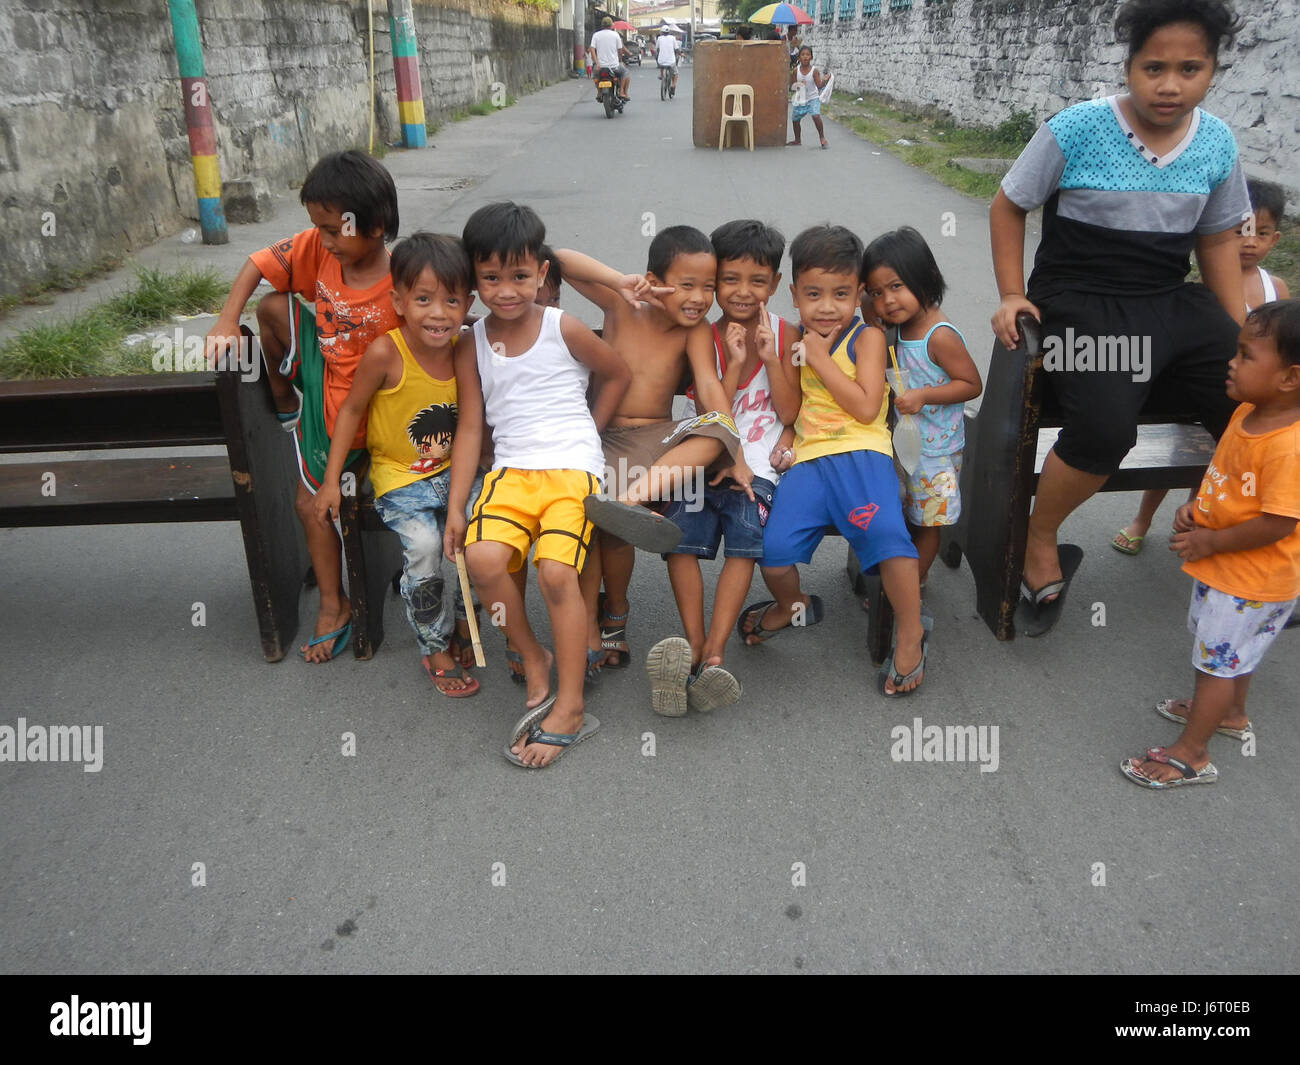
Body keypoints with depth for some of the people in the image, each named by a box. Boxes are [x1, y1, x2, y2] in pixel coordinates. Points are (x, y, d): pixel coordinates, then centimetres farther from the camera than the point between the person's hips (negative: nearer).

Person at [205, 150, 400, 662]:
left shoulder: (400, 284, -27)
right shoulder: (319, 247, -10)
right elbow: (257, 264, 0)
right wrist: (226, 323, -10)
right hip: (320, 370, 6)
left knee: (311, 500, 2)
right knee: (274, 306, -10)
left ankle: (334, 605, 21)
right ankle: (285, 401, 16)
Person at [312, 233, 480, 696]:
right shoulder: (385, 353, -19)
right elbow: (351, 410, -7)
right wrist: (330, 480, -6)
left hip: (451, 471, 4)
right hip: (399, 477, -4)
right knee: (423, 543, -25)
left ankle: (453, 618, 10)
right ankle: (436, 650, -3)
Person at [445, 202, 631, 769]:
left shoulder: (564, 330, 2)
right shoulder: (471, 346, 9)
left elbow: (618, 374, 17)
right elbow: (469, 429, 8)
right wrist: (455, 508, 1)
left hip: (573, 468, -3)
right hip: (510, 471, 3)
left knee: (556, 570, -25)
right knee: (482, 557, -26)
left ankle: (568, 708, -12)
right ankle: (533, 659, 1)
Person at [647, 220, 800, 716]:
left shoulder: (784, 335, 10)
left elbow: (788, 412, 2)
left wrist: (770, 356, -7)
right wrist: (734, 361, -11)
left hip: (756, 465, 0)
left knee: (744, 542, -24)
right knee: (681, 537, -23)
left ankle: (712, 652, -27)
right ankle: (695, 648, -21)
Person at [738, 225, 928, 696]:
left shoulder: (866, 337, 5)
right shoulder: (798, 340, 19)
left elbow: (866, 407, -7)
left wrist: (822, 360, -6)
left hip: (861, 451, -4)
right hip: (808, 458, 4)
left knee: (884, 532, -31)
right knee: (774, 550, -15)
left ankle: (911, 635, -10)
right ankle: (791, 605, 21)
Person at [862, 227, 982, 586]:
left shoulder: (940, 337, -26)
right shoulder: (899, 324, -3)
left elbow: (972, 384, -22)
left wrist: (923, 395, -30)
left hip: (934, 452, -8)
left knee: (928, 521, 11)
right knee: (907, 515, 22)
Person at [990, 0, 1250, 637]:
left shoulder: (1217, 144, 4)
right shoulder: (1077, 130, -10)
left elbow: (1218, 240, 15)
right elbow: (1008, 206, 2)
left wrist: (1243, 338, 8)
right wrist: (1012, 295, -7)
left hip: (1173, 303, 6)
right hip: (1081, 304, -5)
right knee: (1104, 429, -31)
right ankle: (1039, 544, -4)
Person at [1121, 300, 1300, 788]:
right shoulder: (1248, 412, -5)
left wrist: (1211, 541, -20)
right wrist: (1197, 507, -3)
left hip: (1255, 581, -9)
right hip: (1222, 565, 9)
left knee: (1217, 659, 5)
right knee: (1230, 651, 29)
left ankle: (1191, 754, 20)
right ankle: (1231, 714, 52)